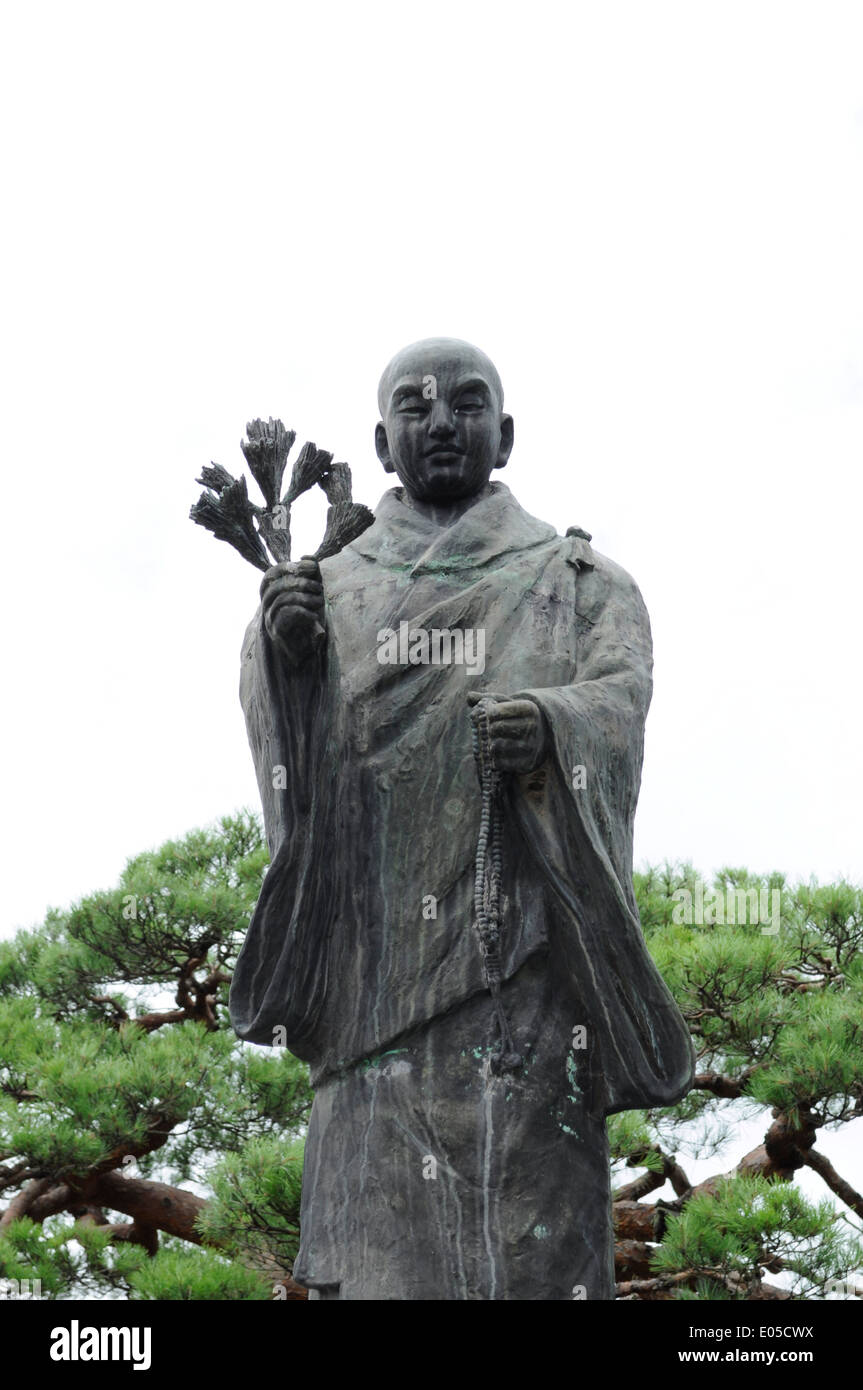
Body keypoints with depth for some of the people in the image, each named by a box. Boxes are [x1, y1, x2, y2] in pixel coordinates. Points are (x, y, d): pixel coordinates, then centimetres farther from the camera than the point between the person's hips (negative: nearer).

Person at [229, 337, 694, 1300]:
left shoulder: (583, 585, 16)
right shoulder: (330, 591, 21)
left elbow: (620, 699, -2)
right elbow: (286, 749, 6)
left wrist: (547, 724, -25)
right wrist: (282, 650, -16)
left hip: (525, 967, -1)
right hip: (375, 970, 1)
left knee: (535, 1243, -10)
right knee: (378, 1243, -8)